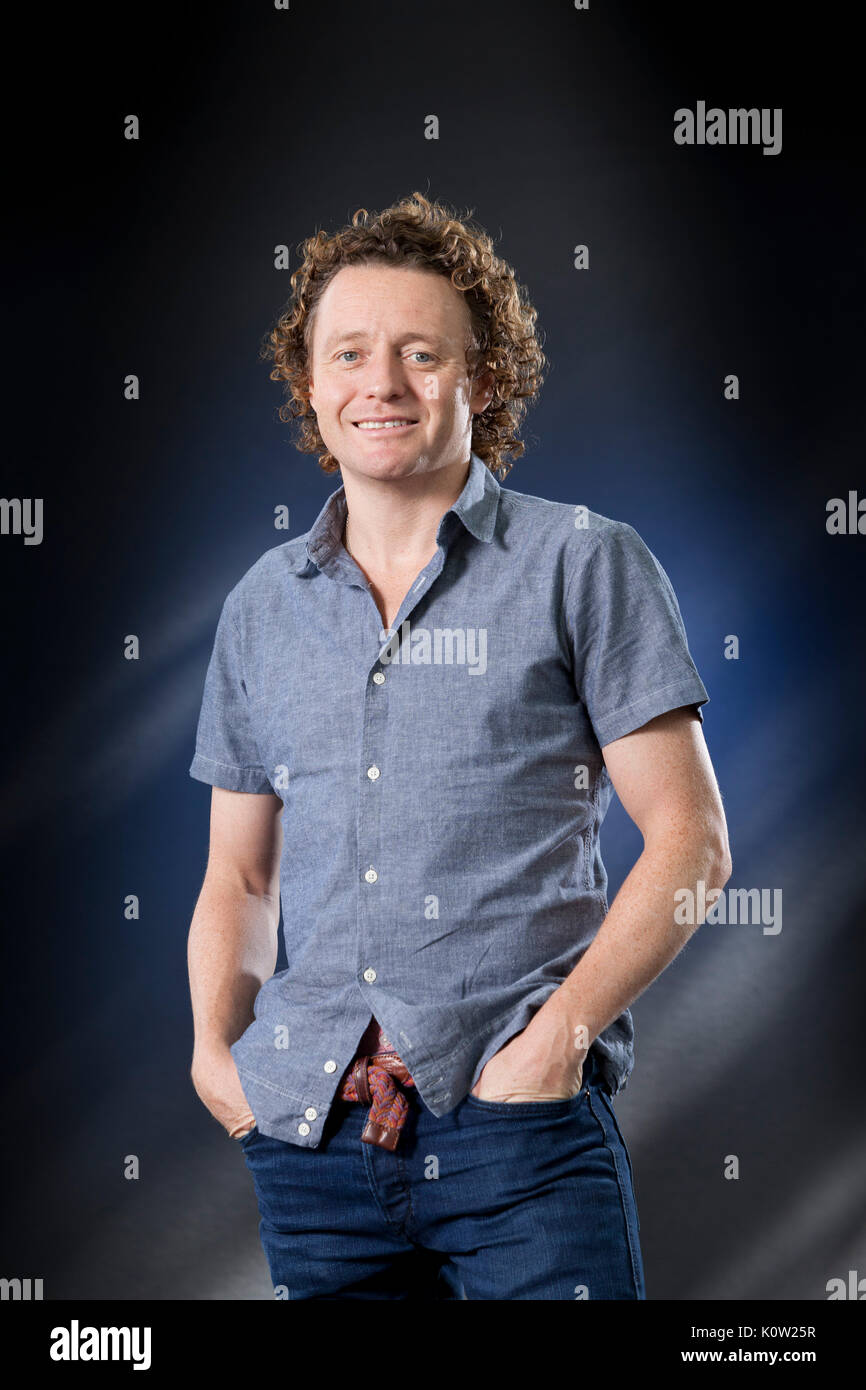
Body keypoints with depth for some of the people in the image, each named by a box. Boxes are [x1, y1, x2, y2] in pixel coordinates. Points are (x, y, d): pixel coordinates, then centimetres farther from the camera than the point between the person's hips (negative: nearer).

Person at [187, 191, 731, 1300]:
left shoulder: (585, 564, 1)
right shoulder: (261, 607, 13)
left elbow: (690, 842, -2)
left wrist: (561, 1031, -11)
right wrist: (214, 1043, 2)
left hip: (520, 1125, -3)